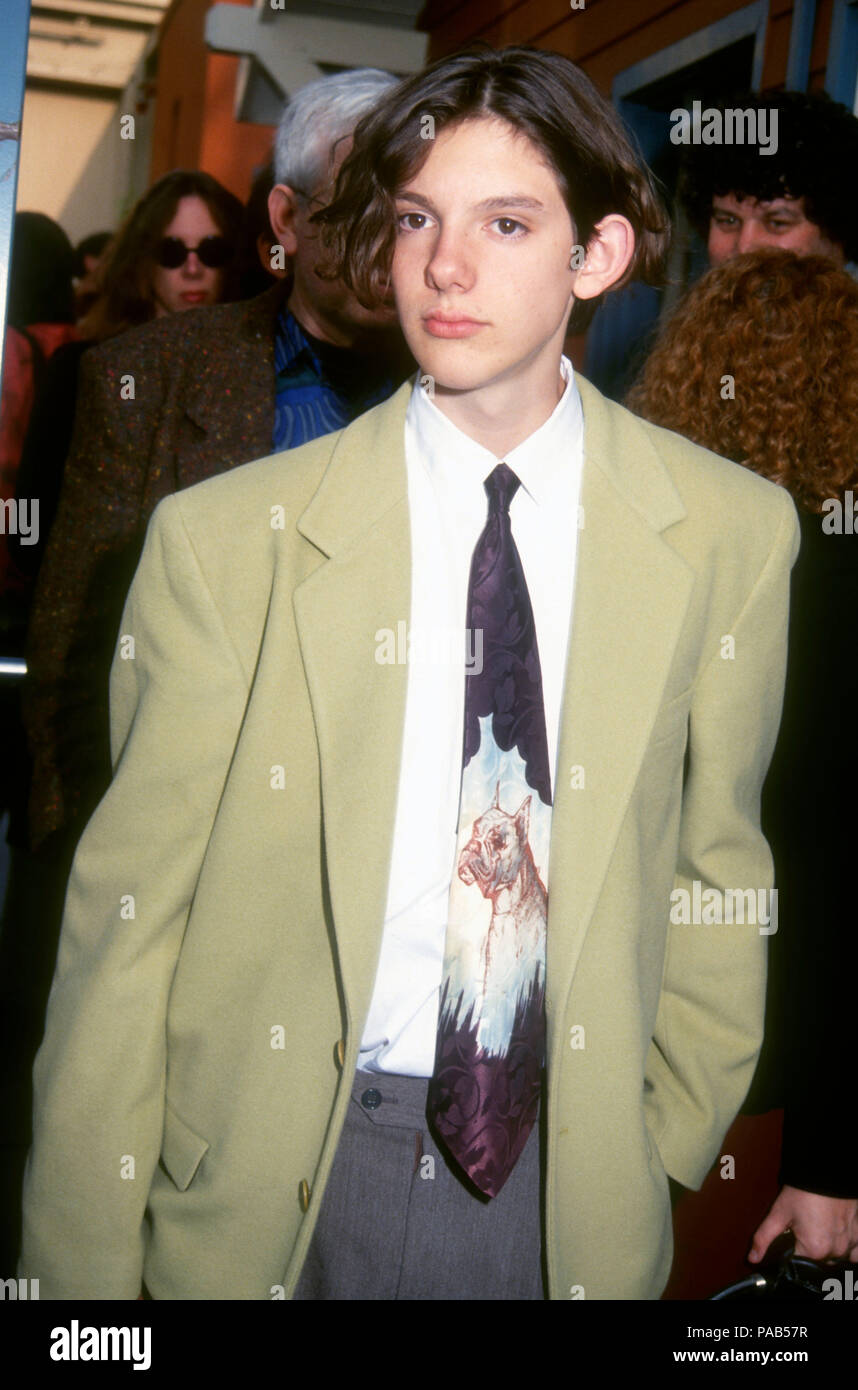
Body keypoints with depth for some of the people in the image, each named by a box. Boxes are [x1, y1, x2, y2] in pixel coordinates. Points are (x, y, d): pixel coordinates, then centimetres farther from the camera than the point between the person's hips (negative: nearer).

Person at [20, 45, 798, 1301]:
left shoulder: (732, 533, -6)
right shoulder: (221, 540, -12)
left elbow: (717, 863, 4)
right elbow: (129, 913, -9)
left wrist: (672, 1136, 6)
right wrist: (82, 1266, -6)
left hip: (576, 1175, 2)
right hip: (279, 1169, -1)